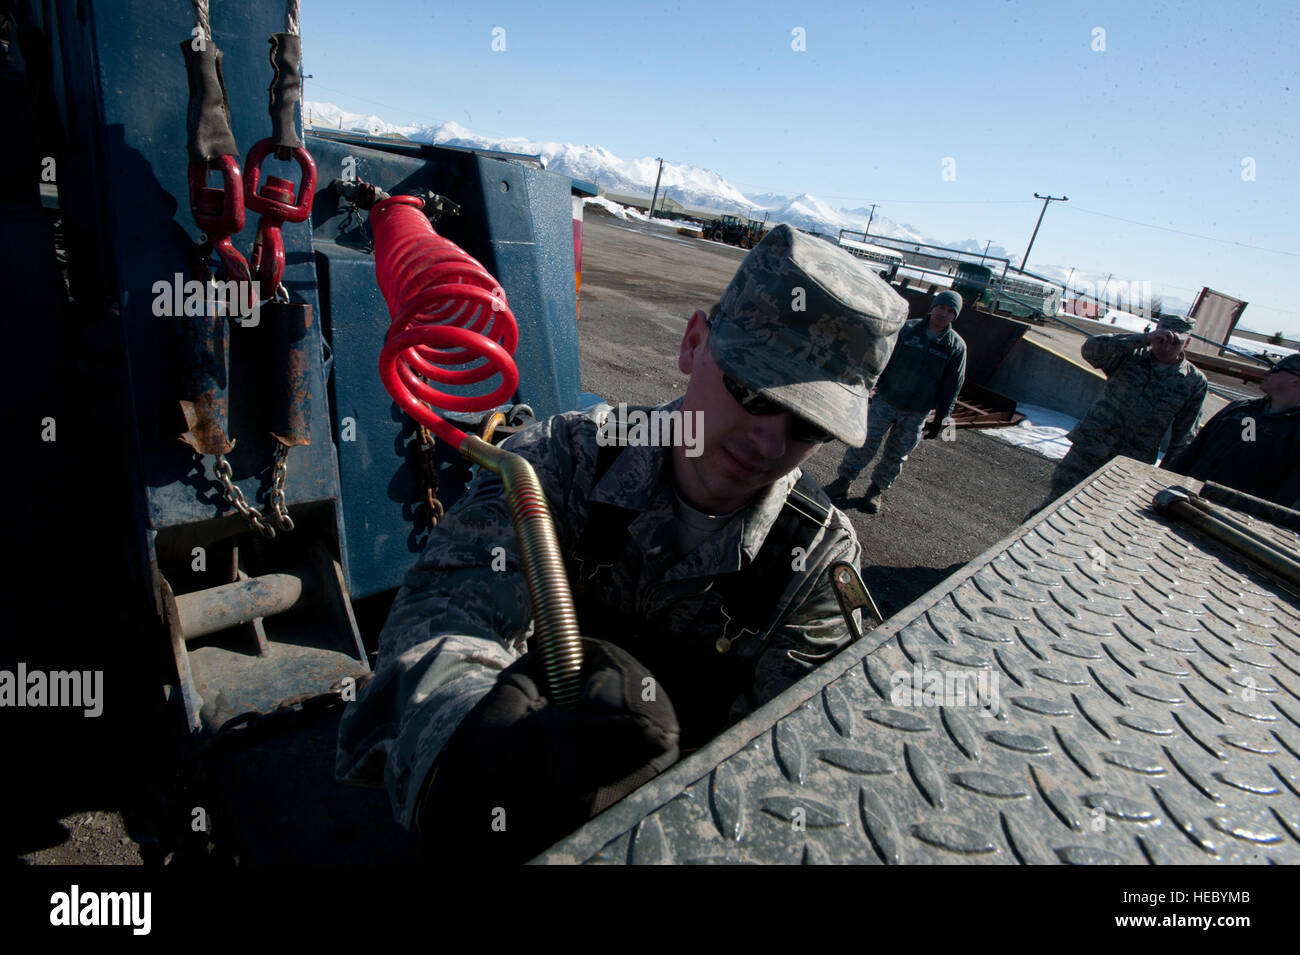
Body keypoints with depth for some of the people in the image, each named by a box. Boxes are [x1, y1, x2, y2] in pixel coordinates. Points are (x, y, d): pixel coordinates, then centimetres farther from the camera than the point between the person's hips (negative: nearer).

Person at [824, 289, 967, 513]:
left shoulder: (956, 346, 0)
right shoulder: (907, 329, -1)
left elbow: (952, 386, 3)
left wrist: (940, 419, 1)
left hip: (916, 414, 1)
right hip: (886, 401, -1)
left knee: (896, 454, 8)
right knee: (865, 443, -1)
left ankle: (877, 490, 24)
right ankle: (844, 481, 13)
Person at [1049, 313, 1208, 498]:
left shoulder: (1195, 382, 5)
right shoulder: (1130, 355, 2)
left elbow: (1183, 437, 8)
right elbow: (1091, 348, -19)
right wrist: (1145, 338, -24)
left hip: (1135, 462, 1)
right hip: (1093, 444, -1)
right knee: (1062, 490, -4)